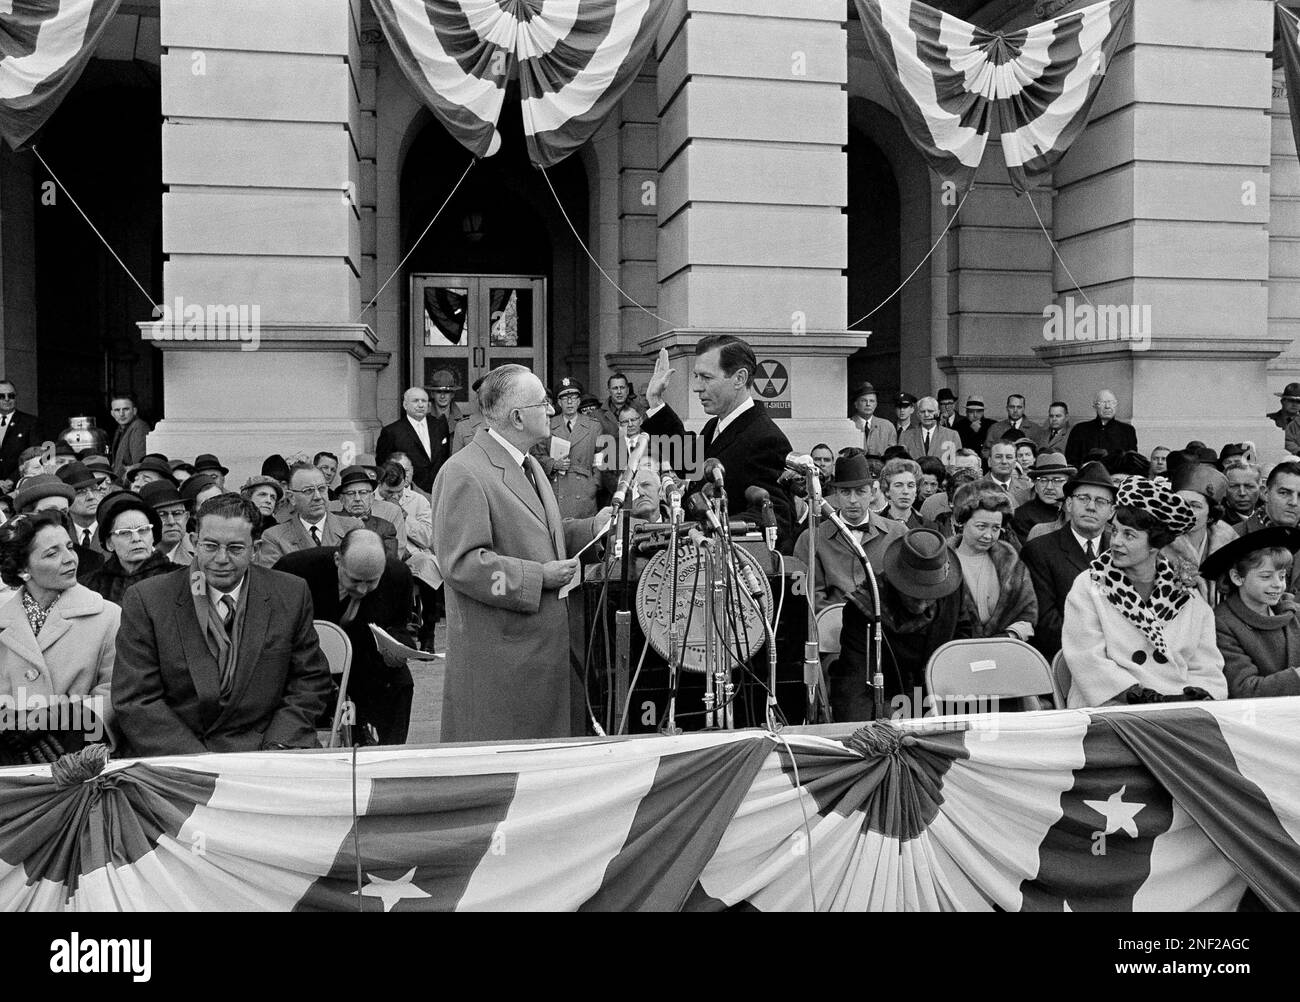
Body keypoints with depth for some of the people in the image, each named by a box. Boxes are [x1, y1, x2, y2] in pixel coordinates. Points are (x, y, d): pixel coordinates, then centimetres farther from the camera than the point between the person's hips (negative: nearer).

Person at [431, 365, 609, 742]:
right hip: (499, 651, -9)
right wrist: (539, 577, -21)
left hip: (545, 638, 9)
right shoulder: (463, 474, -18)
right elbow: (461, 563, -23)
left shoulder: (528, 464, 15)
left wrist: (592, 527, 10)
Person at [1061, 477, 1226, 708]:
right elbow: (1090, 662, -7)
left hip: (1182, 710, 3)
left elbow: (1207, 669, 11)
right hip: (1112, 708, -3)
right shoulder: (1089, 587, 3)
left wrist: (1198, 695, -11)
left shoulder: (1187, 596, 12)